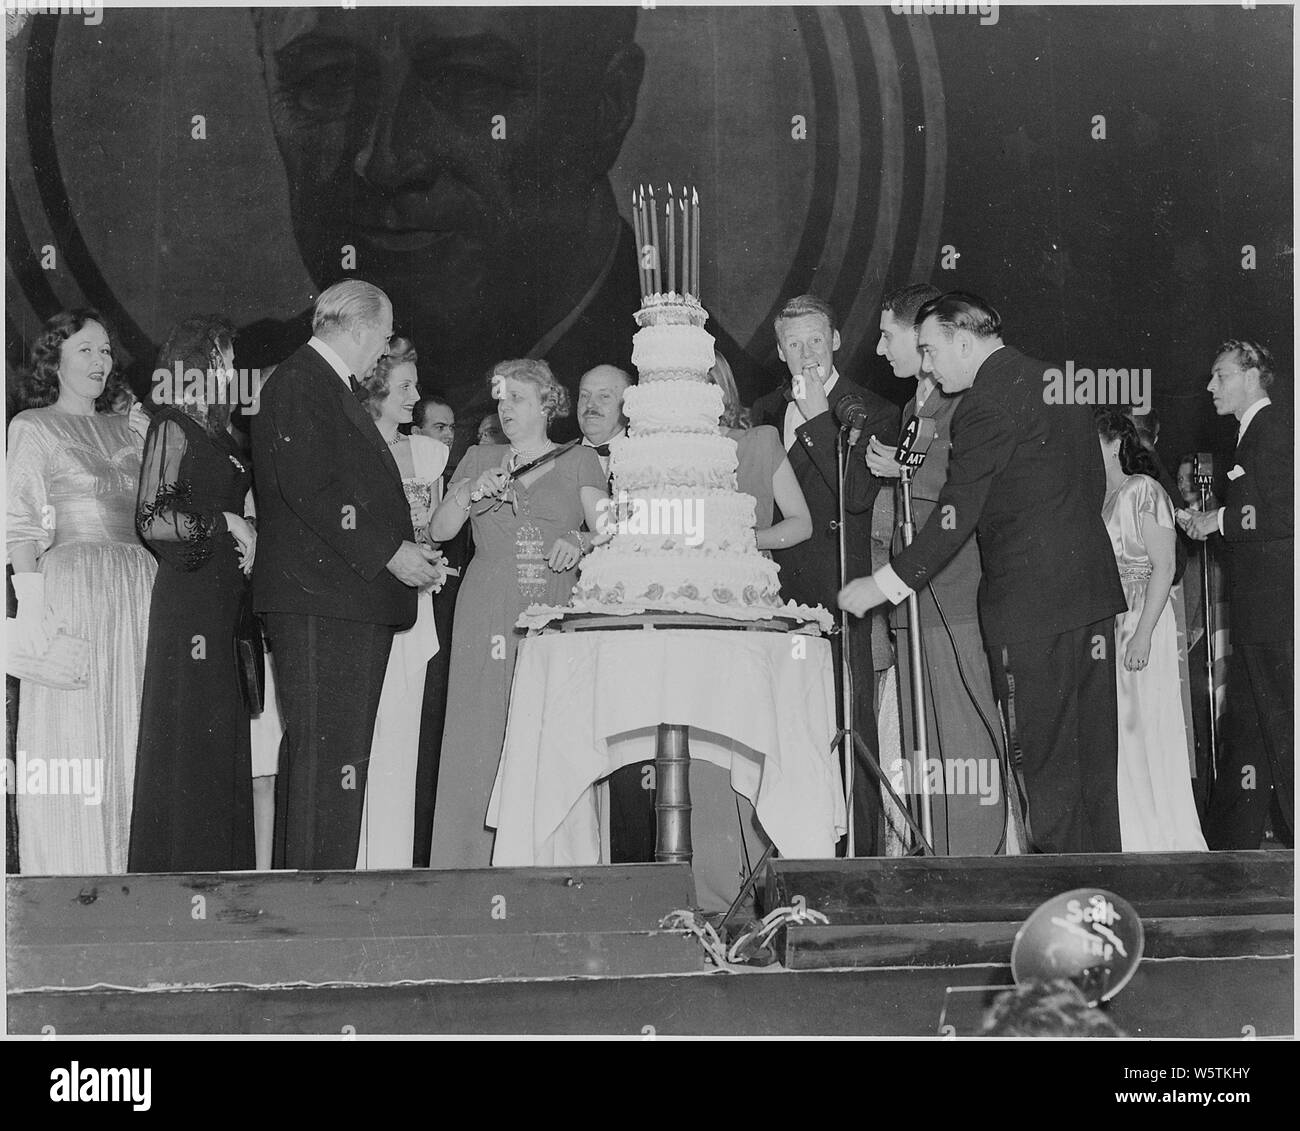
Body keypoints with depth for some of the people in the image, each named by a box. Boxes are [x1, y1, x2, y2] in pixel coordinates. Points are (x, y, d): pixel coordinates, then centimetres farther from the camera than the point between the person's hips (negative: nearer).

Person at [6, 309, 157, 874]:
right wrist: (31, 610, -13)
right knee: (71, 737, -4)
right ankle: (67, 875, 2)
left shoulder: (125, 429, 18)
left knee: (130, 733, 4)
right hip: (70, 587, -5)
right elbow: (20, 527, -4)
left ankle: (125, 867, 10)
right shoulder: (31, 427, 3)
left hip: (138, 585, 5)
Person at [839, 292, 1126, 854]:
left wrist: (885, 585, -10)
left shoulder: (988, 401, -12)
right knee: (1095, 757, 11)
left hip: (1031, 598, -9)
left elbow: (957, 513, -16)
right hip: (1092, 589, 9)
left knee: (1046, 761, -3)